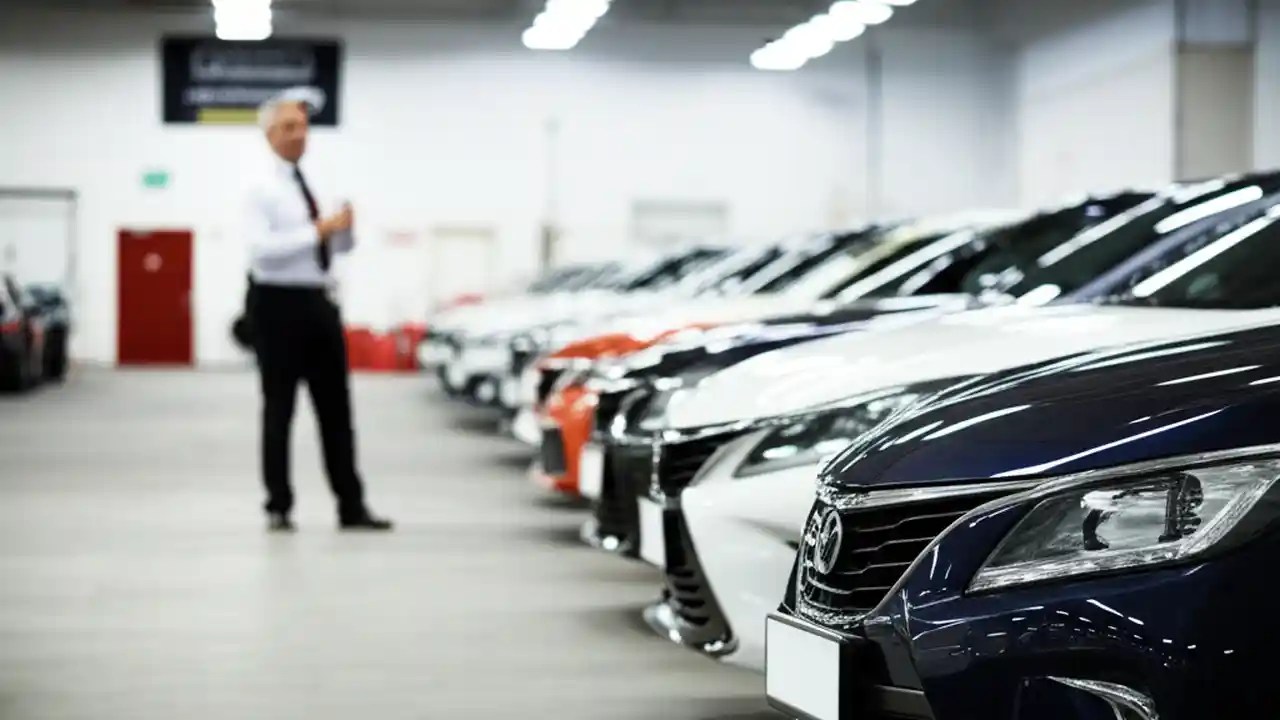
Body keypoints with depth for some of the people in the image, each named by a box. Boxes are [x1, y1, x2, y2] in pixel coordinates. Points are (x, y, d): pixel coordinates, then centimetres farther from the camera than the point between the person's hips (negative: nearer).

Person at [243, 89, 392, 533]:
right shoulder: (262, 188, -8)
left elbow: (339, 247, 17)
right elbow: (261, 247, -21)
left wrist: (344, 228, -4)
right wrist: (318, 231, -24)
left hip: (318, 301, 6)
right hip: (279, 302, -6)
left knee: (336, 408, 7)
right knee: (279, 408, 3)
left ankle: (351, 507, 11)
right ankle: (279, 507, 12)